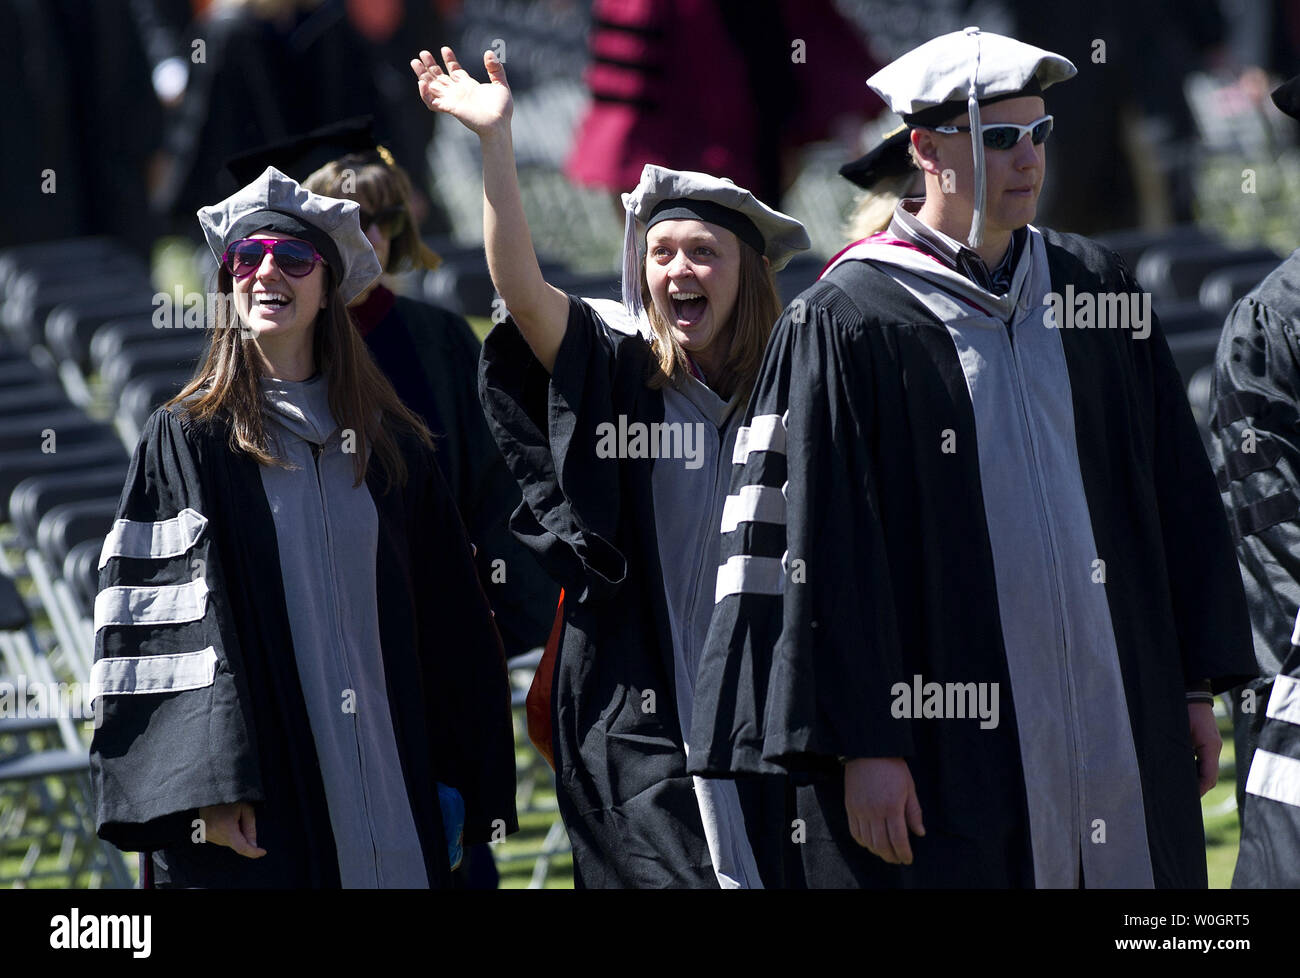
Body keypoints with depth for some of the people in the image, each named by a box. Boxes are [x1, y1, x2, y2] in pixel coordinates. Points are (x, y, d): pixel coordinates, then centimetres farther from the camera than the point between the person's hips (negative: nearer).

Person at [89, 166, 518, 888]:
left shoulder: (389, 445, 11)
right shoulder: (185, 440, 1)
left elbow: (449, 630, 13)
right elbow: (158, 617, -8)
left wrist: (458, 787, 8)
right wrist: (210, 787, -18)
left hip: (388, 797, 3)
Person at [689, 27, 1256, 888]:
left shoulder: (1095, 291, 11)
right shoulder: (849, 320, -5)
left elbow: (1179, 494, 14)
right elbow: (824, 548, -8)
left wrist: (1199, 685, 10)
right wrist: (862, 744, -14)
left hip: (1116, 718, 5)